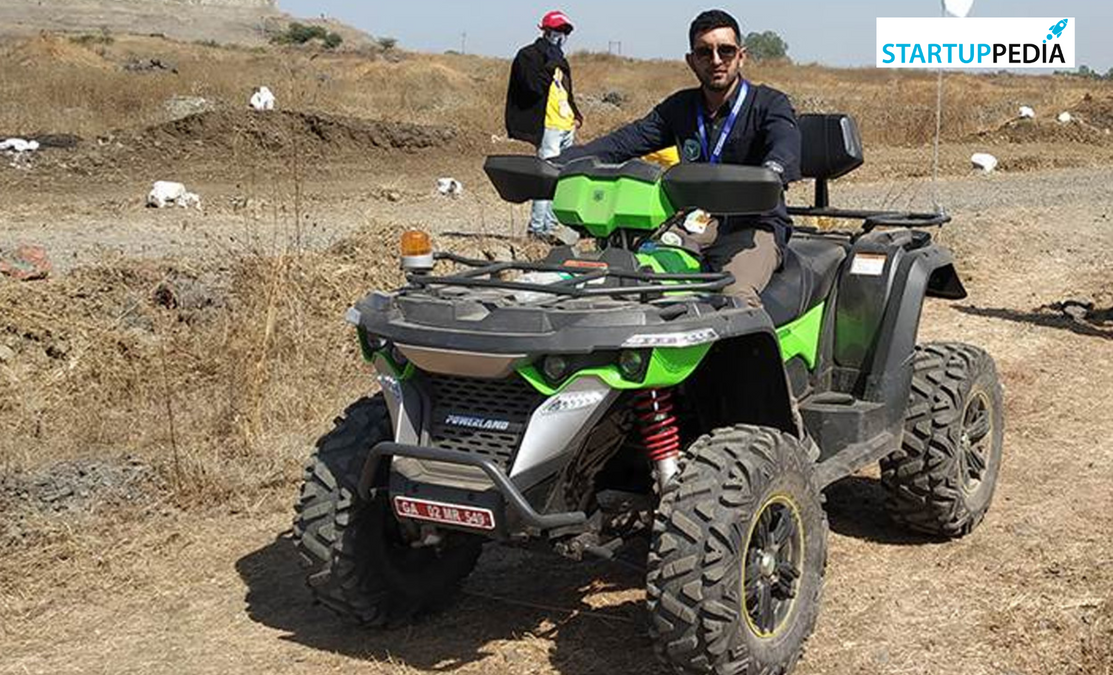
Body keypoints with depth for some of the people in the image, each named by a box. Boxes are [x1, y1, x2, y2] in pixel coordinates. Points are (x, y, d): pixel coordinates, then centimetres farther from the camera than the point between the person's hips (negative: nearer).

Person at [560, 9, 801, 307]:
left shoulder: (770, 103, 1)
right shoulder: (679, 108, 16)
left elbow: (786, 146, -21)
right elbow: (622, 142, 5)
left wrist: (771, 172, -47)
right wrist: (558, 165, -11)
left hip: (754, 225, -4)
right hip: (693, 224, 4)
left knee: (737, 295, -35)